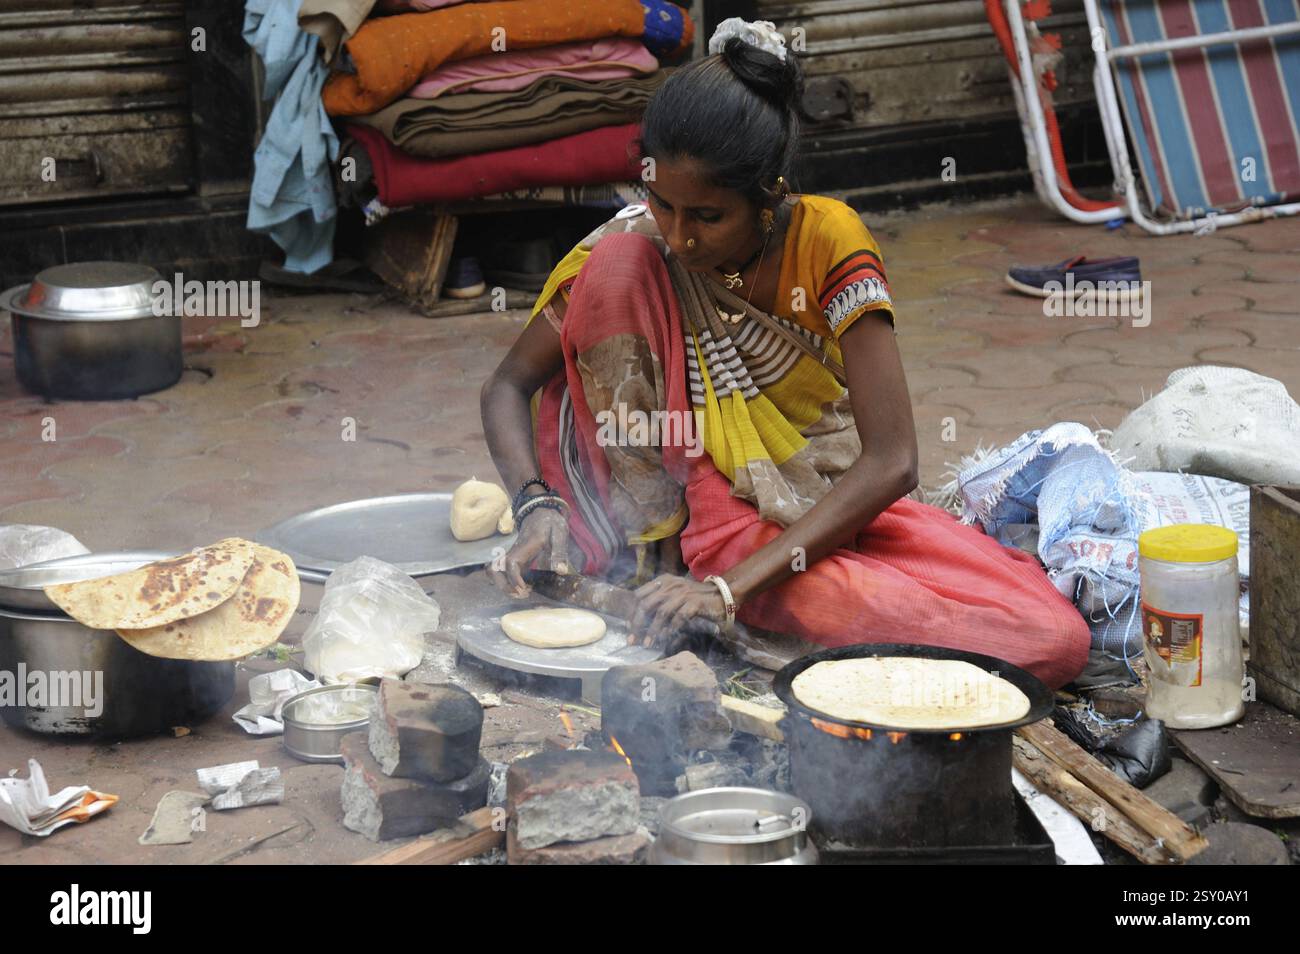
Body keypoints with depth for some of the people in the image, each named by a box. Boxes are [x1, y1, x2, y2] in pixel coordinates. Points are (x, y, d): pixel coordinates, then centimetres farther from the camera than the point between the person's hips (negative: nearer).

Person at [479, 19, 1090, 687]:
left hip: (837, 503, 1)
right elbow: (509, 385, -6)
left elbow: (890, 462, -25)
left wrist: (732, 586, -34)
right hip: (715, 508, -1)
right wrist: (536, 505, -27)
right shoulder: (640, 241, -14)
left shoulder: (826, 238, -19)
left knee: (1054, 640, -24)